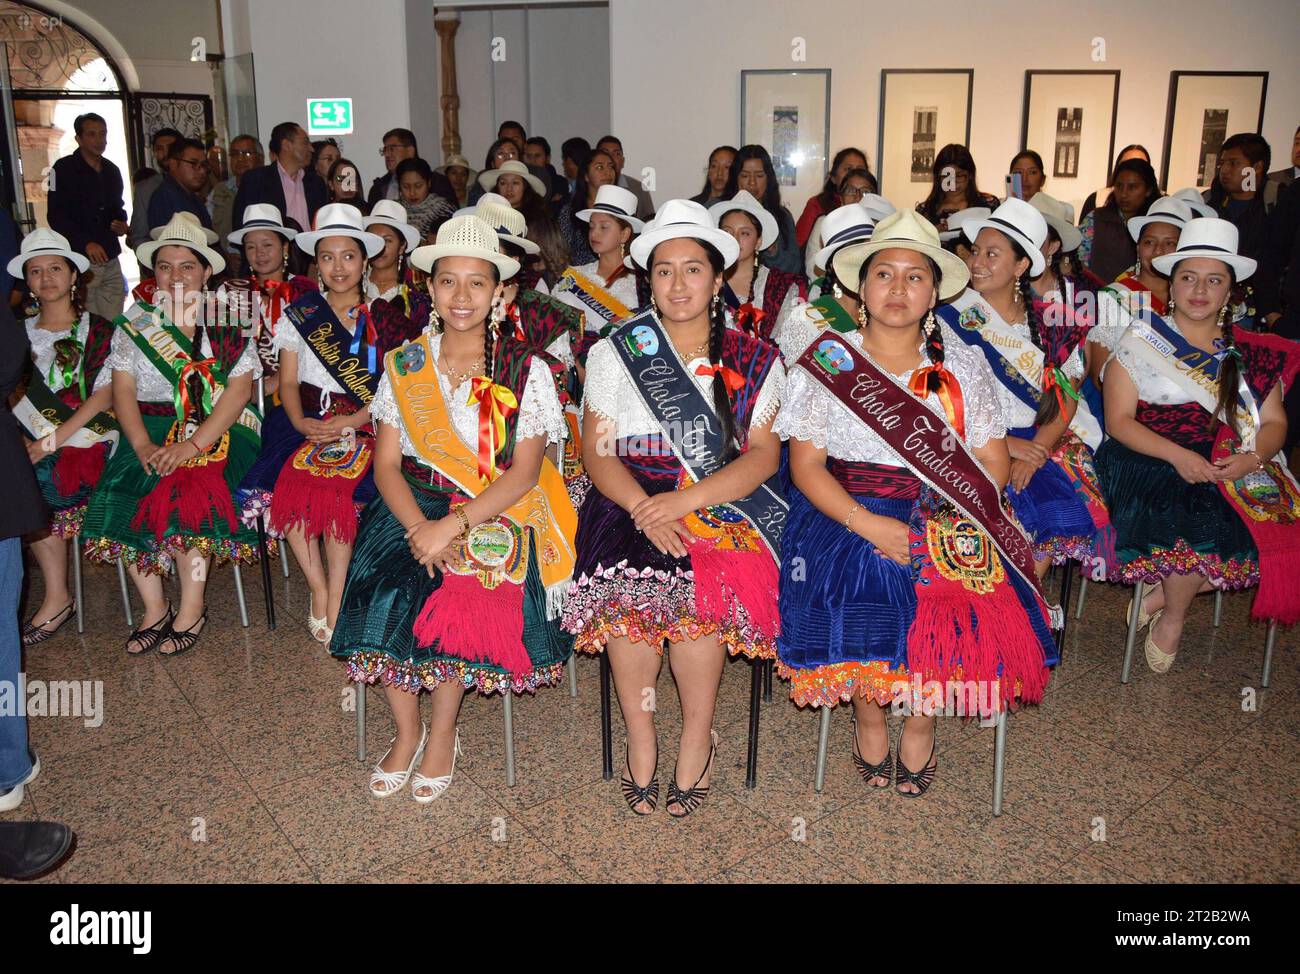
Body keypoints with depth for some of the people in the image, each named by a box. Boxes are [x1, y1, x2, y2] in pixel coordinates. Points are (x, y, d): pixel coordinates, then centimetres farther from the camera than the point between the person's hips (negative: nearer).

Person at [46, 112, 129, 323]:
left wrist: (121, 223, 5)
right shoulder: (64, 169, -3)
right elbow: (56, 216, -8)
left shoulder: (112, 170, 15)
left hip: (111, 258, 6)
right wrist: (86, 243, -20)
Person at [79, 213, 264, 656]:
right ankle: (154, 609, -8)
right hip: (152, 429, 4)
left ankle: (191, 610, -14)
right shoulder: (134, 323, 12)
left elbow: (239, 390, -7)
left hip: (218, 430, -3)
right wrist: (143, 445, -14)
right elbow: (123, 390, 4)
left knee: (188, 489, -30)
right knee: (120, 491, -22)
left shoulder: (230, 323, 4)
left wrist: (193, 444, -19)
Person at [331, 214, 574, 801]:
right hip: (416, 504, 3)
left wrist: (455, 524, -22)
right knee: (385, 585, -24)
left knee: (462, 593, -29)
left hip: (497, 512, -2)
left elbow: (523, 473, -8)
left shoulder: (527, 372, 0)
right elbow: (386, 464, 2)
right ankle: (407, 728, 1)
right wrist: (419, 526, -18)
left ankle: (443, 733, -4)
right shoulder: (404, 367, 9)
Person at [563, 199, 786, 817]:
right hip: (631, 499, 1)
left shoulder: (754, 362, 9)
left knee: (697, 581, -31)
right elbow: (597, 450, 2)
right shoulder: (614, 353, 10)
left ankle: (696, 739, -11)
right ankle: (640, 738, -12)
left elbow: (764, 455, -1)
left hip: (727, 503, 0)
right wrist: (645, 508, -17)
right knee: (624, 582, -30)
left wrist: (687, 500, -18)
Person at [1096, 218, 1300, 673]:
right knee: (1196, 528, -32)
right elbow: (1119, 421, -3)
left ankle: (1165, 594, -5)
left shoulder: (1253, 352, 15)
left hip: (1236, 470, 4)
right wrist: (1178, 455, -18)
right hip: (1151, 462, -4)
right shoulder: (1140, 342, 5)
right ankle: (1173, 615, -2)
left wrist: (1251, 458, -12)